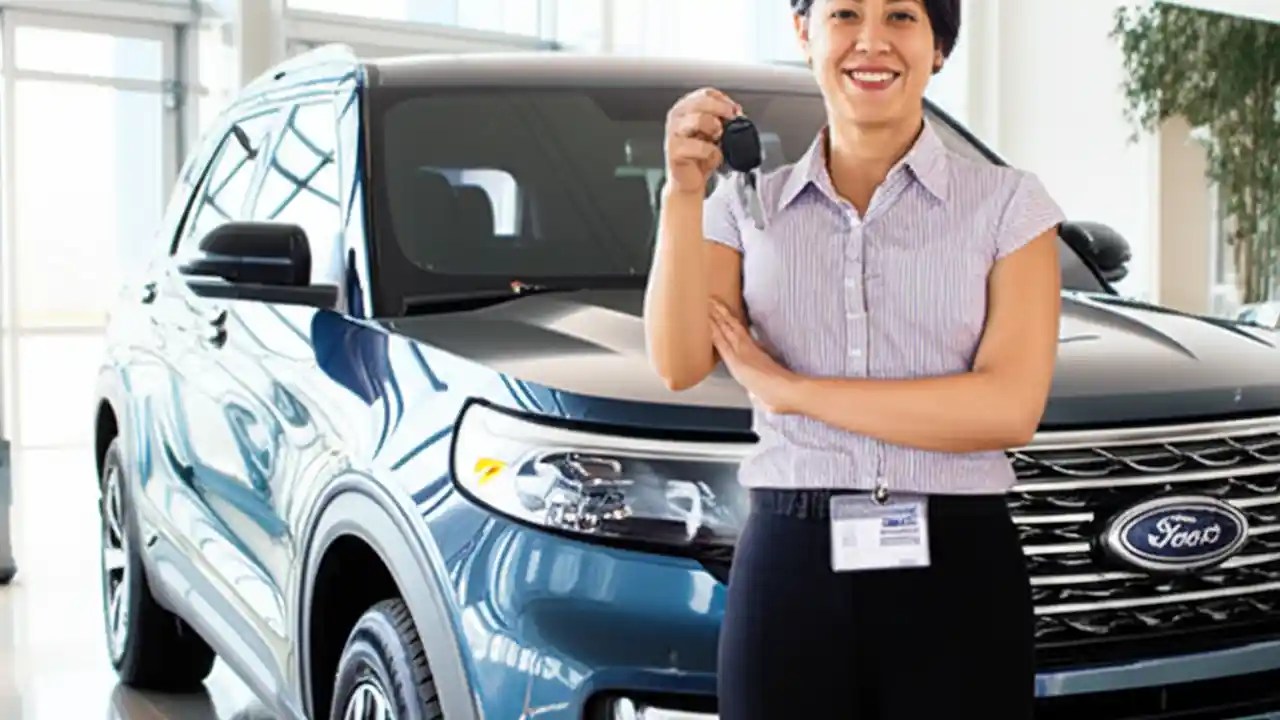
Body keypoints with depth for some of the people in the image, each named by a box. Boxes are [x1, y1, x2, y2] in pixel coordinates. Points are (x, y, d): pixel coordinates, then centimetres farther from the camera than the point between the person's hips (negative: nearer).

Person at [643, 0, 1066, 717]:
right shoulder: (749, 207, 7)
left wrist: (791, 390, -10)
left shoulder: (1007, 202, 1)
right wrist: (685, 192, -14)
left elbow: (1010, 407, -11)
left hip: (958, 573, -1)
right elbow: (681, 366, -6)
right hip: (788, 569, 1)